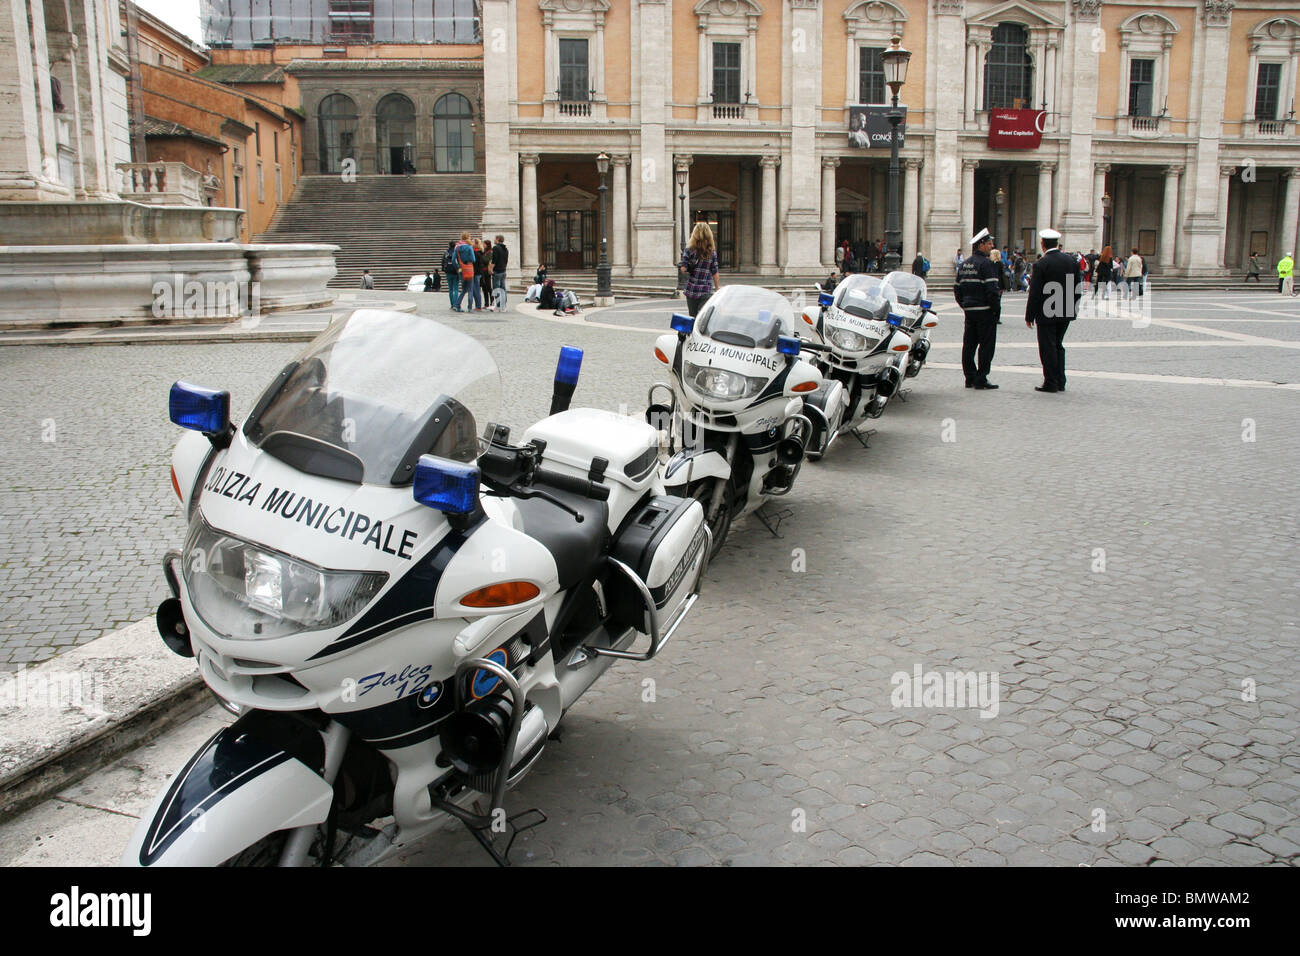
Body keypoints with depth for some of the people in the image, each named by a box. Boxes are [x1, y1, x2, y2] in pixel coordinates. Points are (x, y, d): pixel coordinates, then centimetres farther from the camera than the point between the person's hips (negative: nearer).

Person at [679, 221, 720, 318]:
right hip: (706, 291, 0)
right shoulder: (712, 252, 0)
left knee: (693, 318, 10)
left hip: (691, 290, 0)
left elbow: (683, 269, -10)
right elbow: (715, 272, 2)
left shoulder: (689, 250, -5)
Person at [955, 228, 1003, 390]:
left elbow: (957, 288, 16)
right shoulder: (987, 264, -12)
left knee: (969, 345, 9)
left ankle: (970, 378, 13)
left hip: (969, 310, 8)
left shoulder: (964, 264, 13)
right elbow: (992, 289, -18)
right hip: (985, 311, -8)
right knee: (986, 345, -2)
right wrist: (997, 309, -10)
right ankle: (981, 379, -3)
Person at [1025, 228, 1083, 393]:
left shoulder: (1041, 264, -14)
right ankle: (1060, 382, 18)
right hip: (1066, 313, 6)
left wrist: (1029, 316, -6)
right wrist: (1072, 306, 17)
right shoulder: (1072, 260, 3)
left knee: (1048, 348, 1)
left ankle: (1051, 383, 3)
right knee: (1058, 345, 17)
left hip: (1046, 314, -6)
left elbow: (1035, 293, -13)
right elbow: (1078, 288, 7)